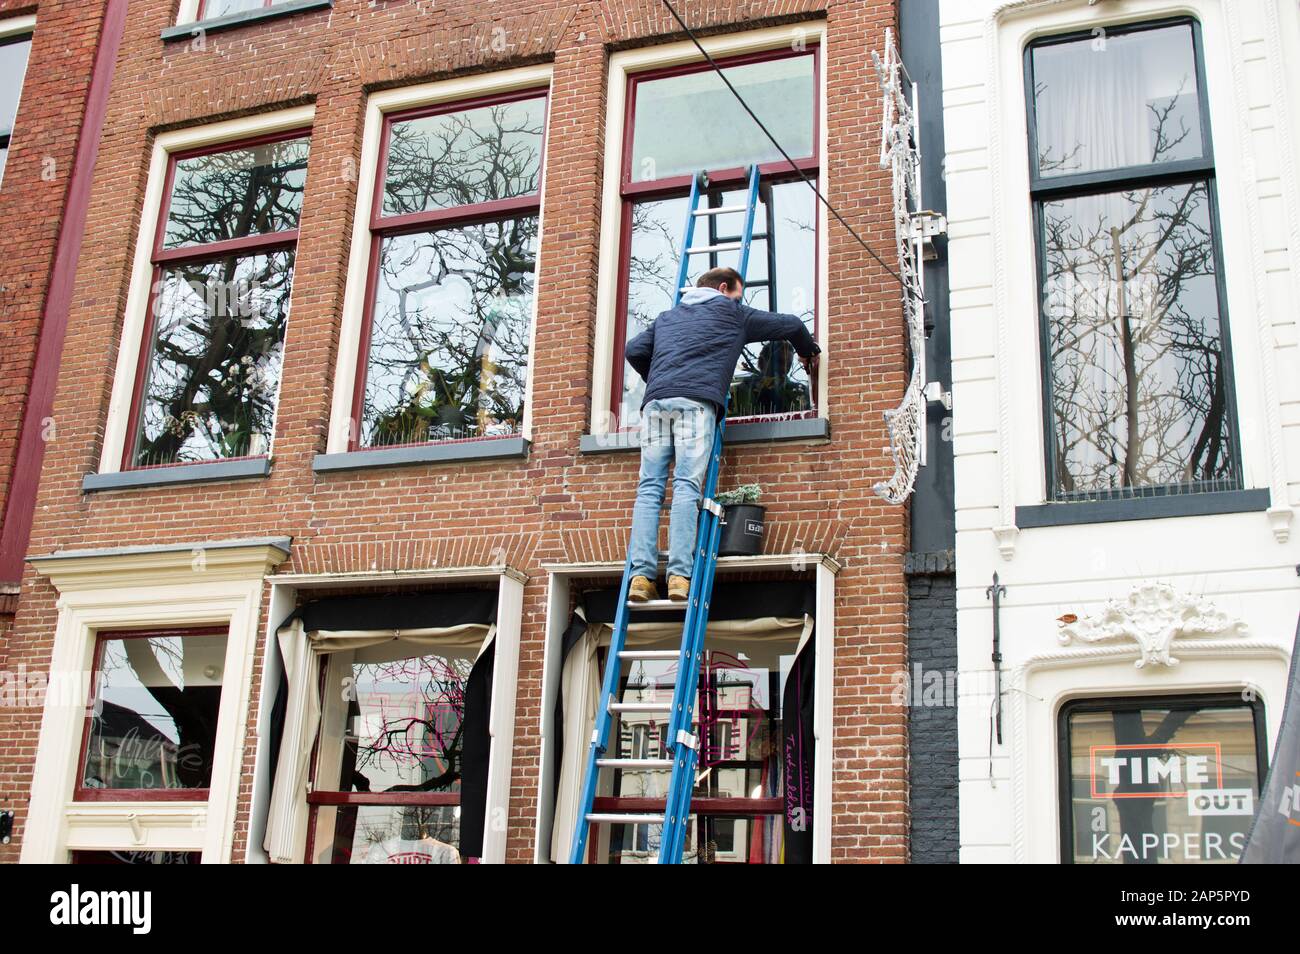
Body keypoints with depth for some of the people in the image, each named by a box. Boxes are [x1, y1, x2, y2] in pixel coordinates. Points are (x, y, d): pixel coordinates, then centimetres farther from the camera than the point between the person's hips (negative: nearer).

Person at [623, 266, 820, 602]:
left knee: (649, 487, -3)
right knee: (686, 486, -11)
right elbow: (790, 325, 28)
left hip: (655, 402, 4)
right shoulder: (733, 312, 23)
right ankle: (679, 575, -22)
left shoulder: (668, 316, 34)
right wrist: (808, 352, 47)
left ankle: (642, 574, -16)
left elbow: (634, 351, 23)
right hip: (696, 400, -4)